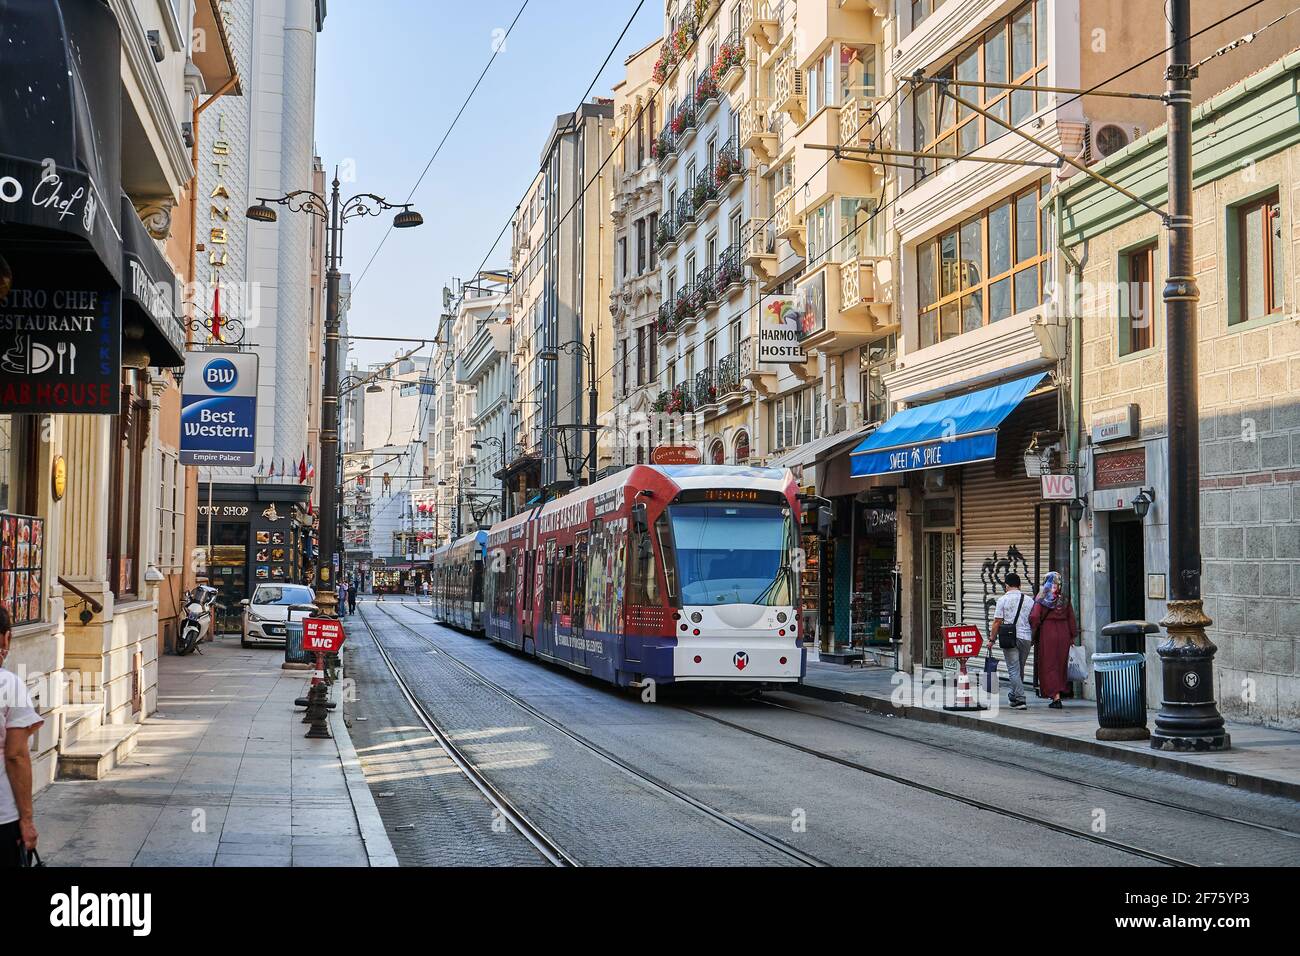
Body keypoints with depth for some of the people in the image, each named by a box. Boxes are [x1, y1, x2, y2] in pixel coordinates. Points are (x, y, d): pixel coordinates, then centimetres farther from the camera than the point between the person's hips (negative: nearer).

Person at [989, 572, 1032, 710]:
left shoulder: (1003, 599, -5)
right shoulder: (1028, 600, 6)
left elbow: (997, 622, -6)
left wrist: (992, 638, 2)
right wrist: (1033, 639, 22)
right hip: (1026, 637, 4)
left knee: (1014, 669, -3)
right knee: (1020, 669, 17)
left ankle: (1020, 700, -12)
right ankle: (1013, 696, 29)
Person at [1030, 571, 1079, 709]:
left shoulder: (1042, 599, -6)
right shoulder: (1064, 599, 4)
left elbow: (1034, 617, -14)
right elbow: (1071, 618, 6)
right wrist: (1073, 636, 13)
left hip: (1047, 632, -3)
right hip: (1063, 633, 3)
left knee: (1049, 666, 1)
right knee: (1061, 665, 15)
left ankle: (1056, 697, -8)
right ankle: (1059, 693, 20)